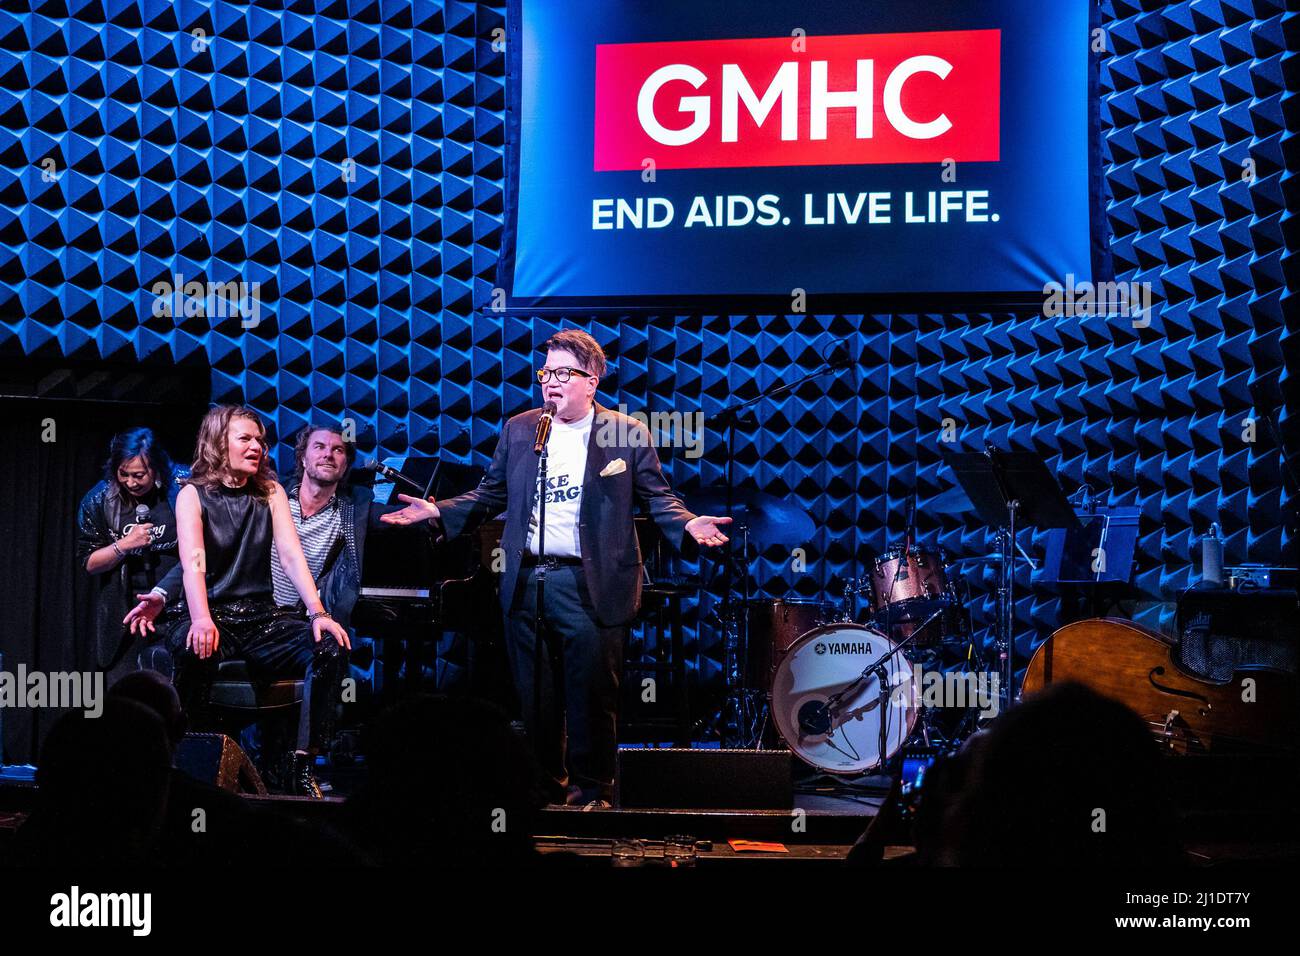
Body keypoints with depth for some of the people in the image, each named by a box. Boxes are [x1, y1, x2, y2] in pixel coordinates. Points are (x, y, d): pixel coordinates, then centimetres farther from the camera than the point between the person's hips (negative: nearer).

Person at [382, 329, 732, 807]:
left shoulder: (627, 434, 1)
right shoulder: (518, 430, 12)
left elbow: (658, 497, 2)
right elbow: (491, 495, 16)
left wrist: (687, 523, -17)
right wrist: (438, 511, 4)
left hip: (590, 585, -3)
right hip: (525, 582, 4)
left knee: (592, 696, -2)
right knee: (533, 698, 8)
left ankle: (591, 791, 11)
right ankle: (544, 786, 20)